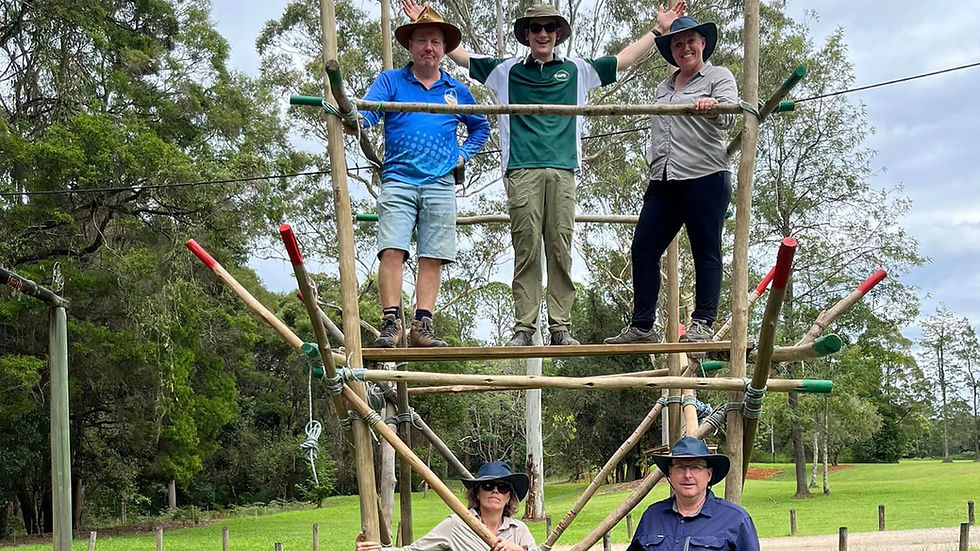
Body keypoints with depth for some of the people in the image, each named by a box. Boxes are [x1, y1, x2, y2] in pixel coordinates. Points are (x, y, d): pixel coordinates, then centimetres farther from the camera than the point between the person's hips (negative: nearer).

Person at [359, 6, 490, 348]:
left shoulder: (457, 91, 18)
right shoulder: (391, 81, 10)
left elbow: (480, 128, 32)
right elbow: (370, 108, -8)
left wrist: (463, 155, 14)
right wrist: (356, 118, -33)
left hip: (440, 185, 3)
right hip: (398, 181, -2)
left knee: (433, 257, -3)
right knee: (392, 250, -15)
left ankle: (422, 325, -2)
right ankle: (390, 323, -15)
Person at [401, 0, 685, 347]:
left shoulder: (577, 70, 20)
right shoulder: (507, 71, 18)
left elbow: (625, 59, 25)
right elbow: (460, 56, 23)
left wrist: (659, 30, 24)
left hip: (562, 170, 1)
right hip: (521, 171, -1)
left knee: (560, 250, -4)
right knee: (526, 249, -6)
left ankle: (560, 328, -3)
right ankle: (523, 327, -5)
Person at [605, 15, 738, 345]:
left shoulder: (719, 77, 4)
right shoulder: (664, 87, 23)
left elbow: (728, 118, -14)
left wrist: (711, 107, -35)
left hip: (705, 178, -6)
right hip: (663, 181, 7)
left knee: (706, 253, -3)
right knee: (643, 250, 2)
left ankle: (702, 324, 1)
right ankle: (642, 327, 7)